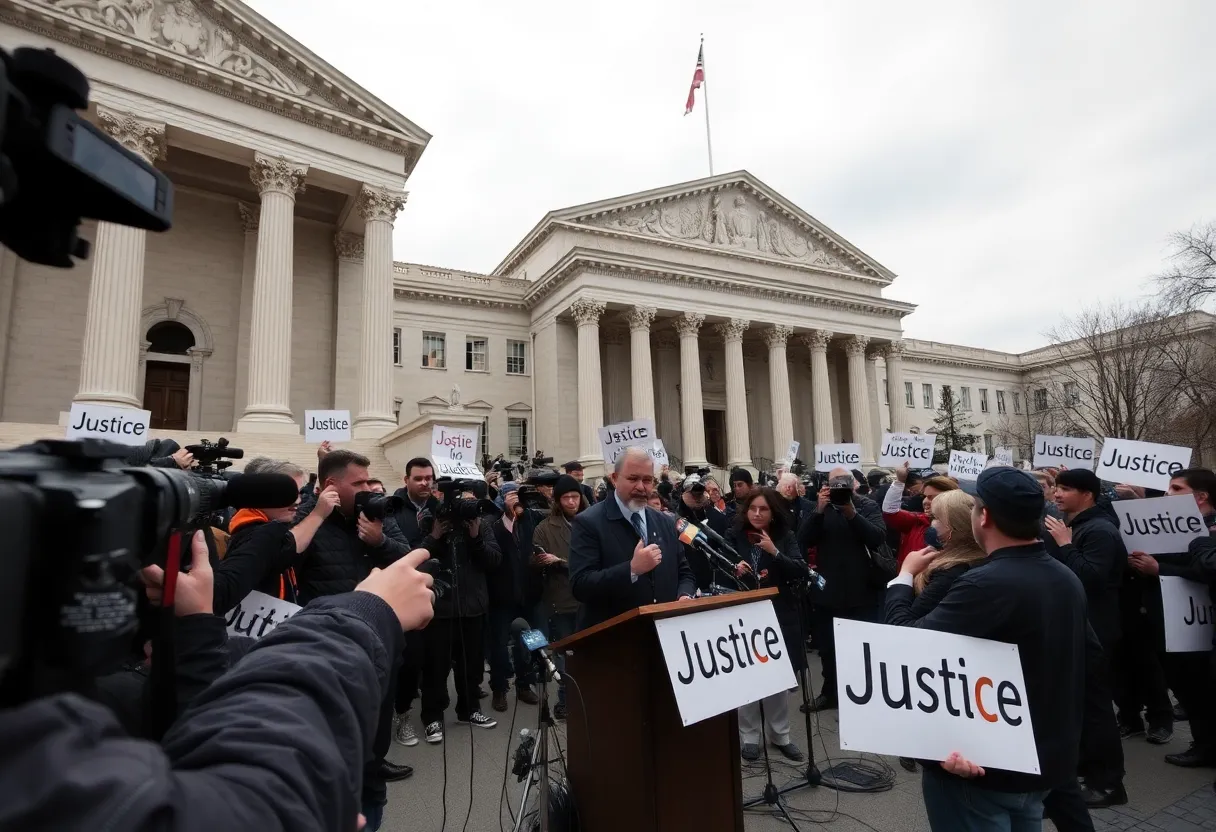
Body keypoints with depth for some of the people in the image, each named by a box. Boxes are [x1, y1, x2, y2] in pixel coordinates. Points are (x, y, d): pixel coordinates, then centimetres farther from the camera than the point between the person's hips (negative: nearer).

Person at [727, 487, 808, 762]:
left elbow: (800, 572, -10)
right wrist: (734, 569, -21)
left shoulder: (786, 537, 0)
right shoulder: (734, 536, 0)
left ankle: (780, 734, 27)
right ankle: (749, 736, 20)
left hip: (778, 616, 1)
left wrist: (775, 553, -22)